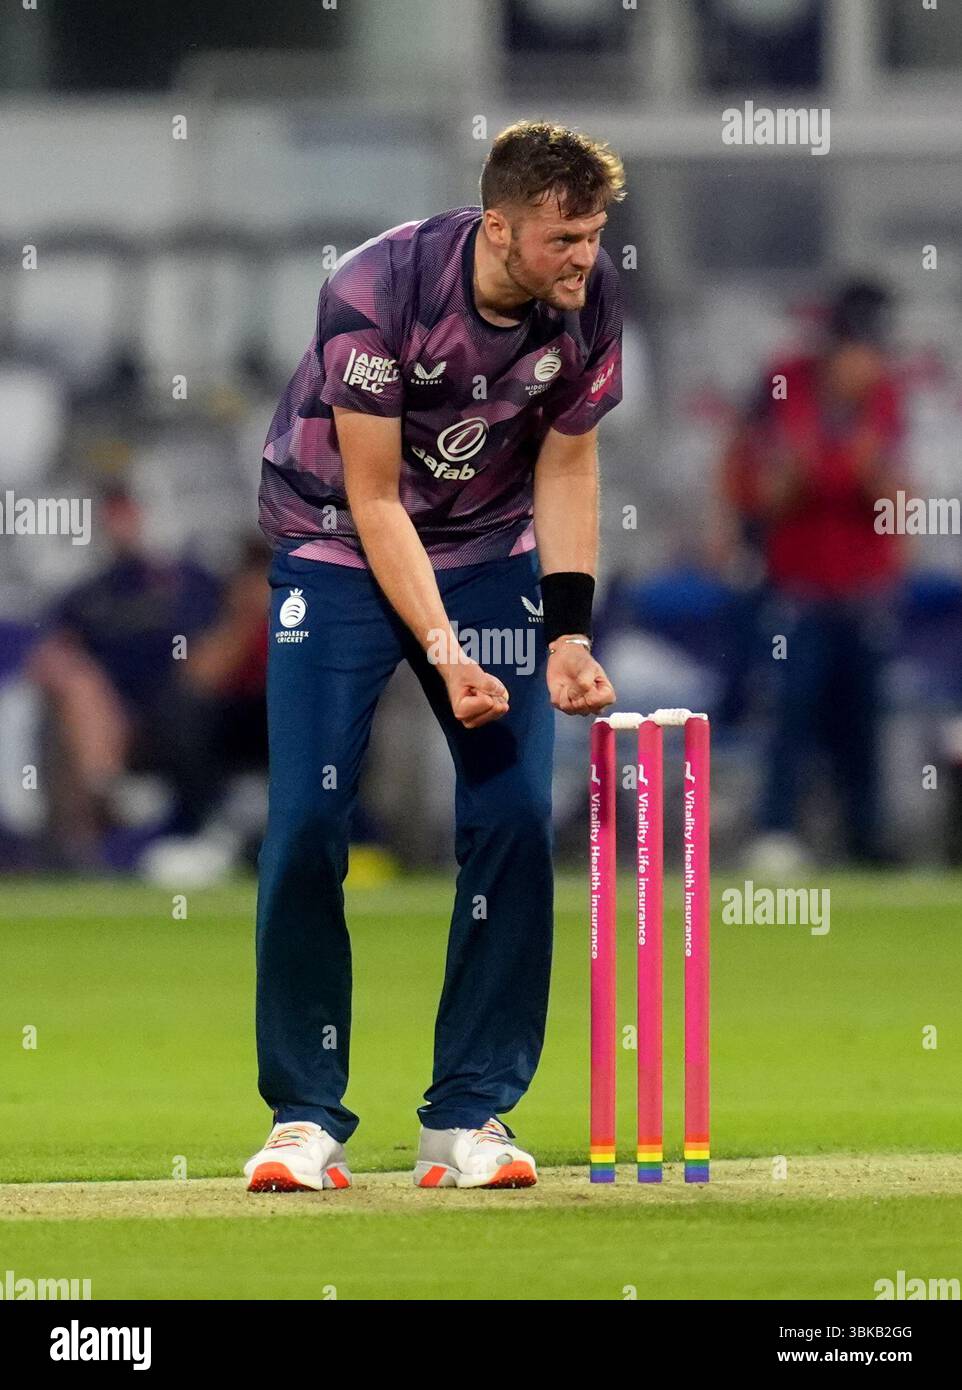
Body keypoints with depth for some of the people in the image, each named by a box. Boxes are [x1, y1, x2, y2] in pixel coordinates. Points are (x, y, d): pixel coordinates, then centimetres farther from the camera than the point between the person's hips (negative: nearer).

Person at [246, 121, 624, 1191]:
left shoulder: (589, 297, -15)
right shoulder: (374, 294, -28)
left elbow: (567, 463, -1)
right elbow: (374, 497, -23)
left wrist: (568, 634, -10)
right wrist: (442, 651, -31)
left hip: (488, 551, 4)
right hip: (341, 547, -3)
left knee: (514, 814, -9)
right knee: (307, 821, -12)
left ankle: (468, 1118, 0)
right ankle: (306, 1118, -1)